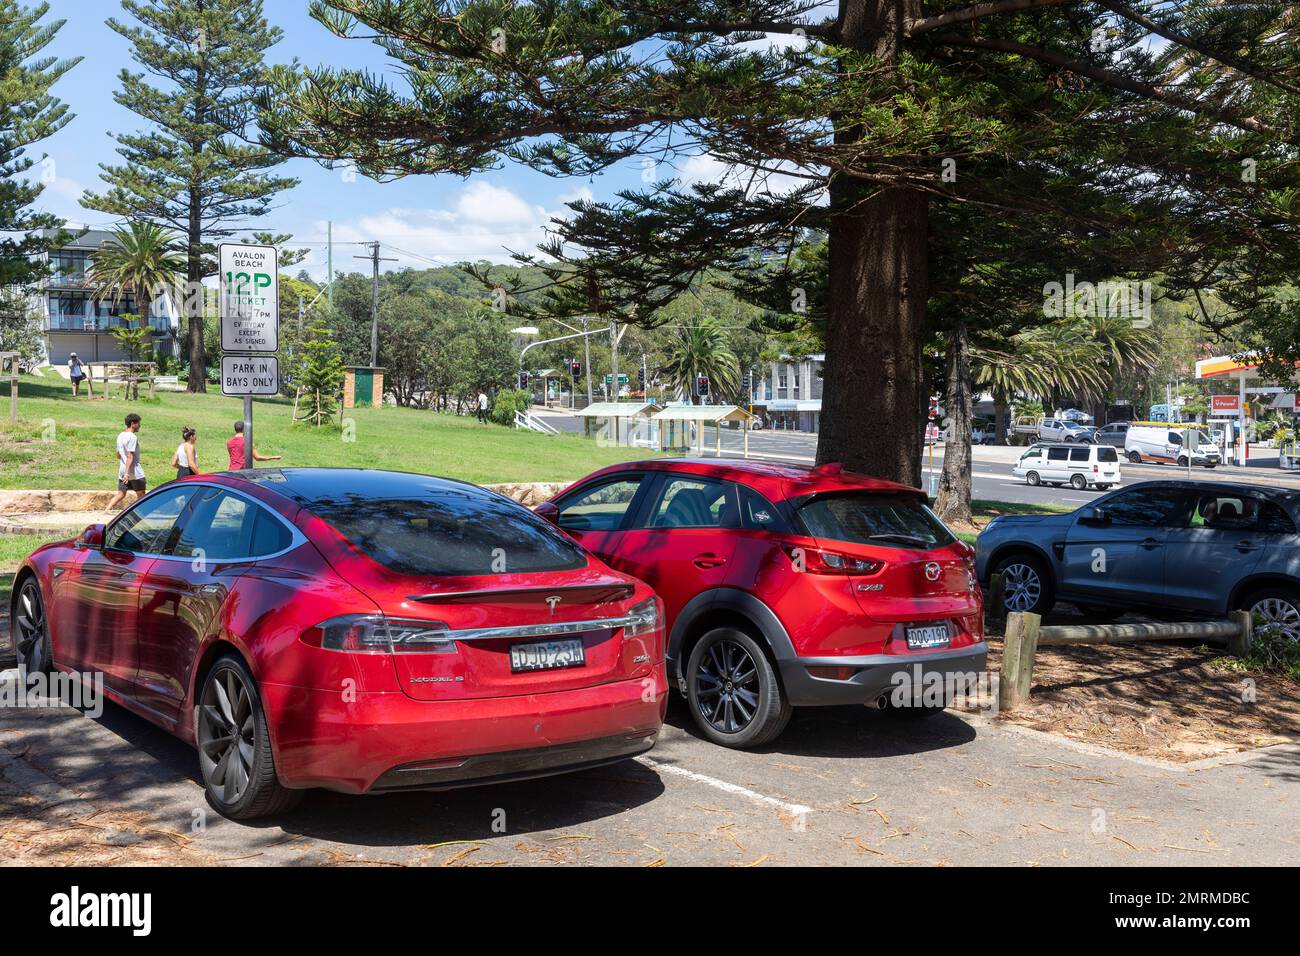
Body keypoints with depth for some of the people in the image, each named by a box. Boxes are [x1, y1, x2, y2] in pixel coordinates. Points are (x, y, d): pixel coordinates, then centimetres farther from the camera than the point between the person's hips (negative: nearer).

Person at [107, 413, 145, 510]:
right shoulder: (132, 437, -16)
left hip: (122, 471, 8)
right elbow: (130, 456, -22)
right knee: (141, 495, 6)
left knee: (121, 494, 8)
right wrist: (127, 473, -26)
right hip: (135, 472, -8)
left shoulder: (120, 436, 11)